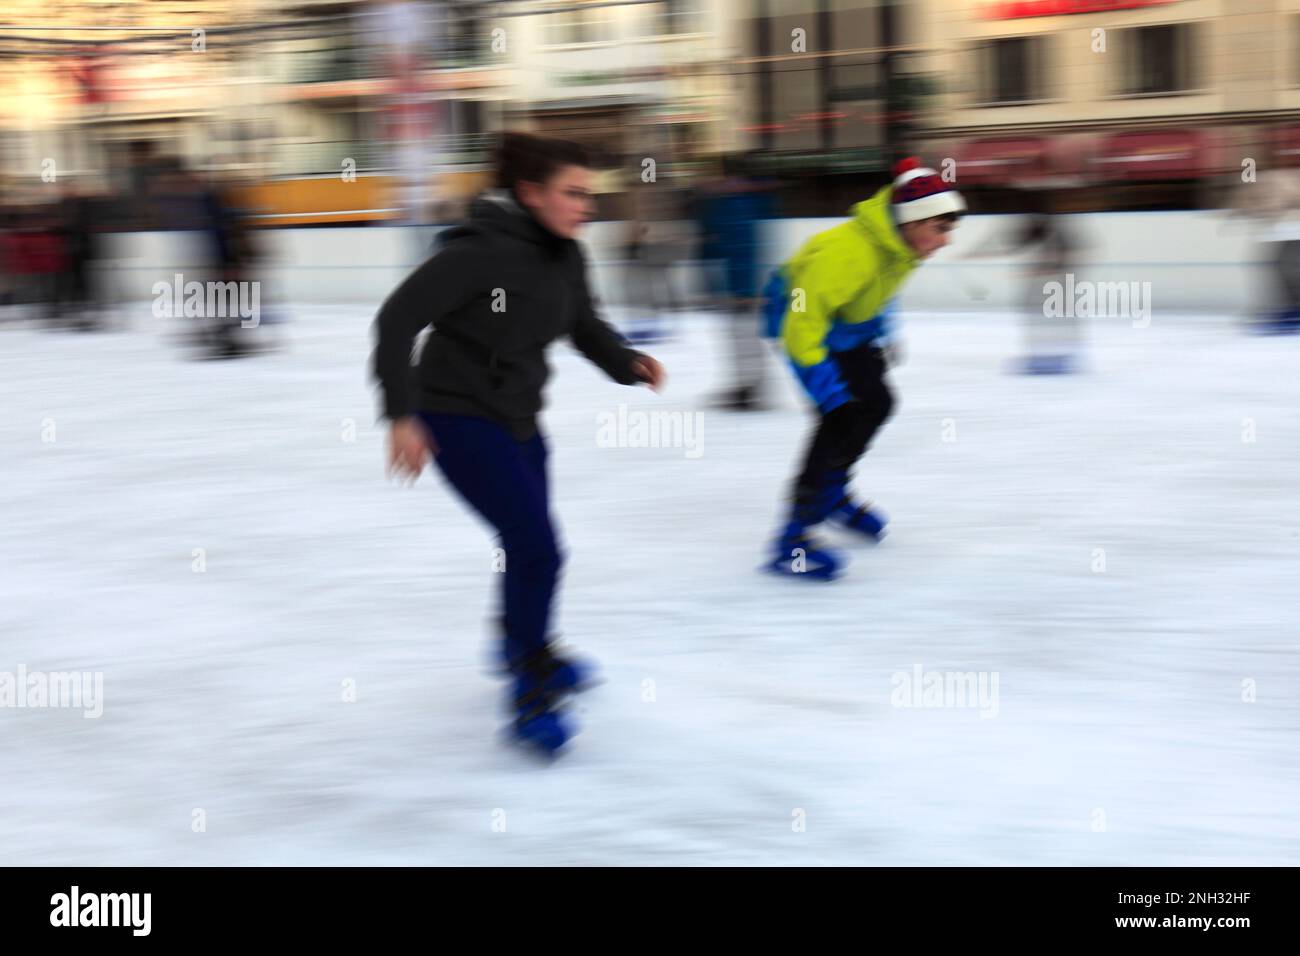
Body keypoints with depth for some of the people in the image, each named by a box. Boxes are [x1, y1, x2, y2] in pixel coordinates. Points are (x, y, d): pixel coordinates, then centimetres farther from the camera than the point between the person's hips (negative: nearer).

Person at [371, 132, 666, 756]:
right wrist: (401, 416, -27)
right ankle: (532, 692, 2)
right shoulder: (483, 249, -25)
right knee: (537, 548, -14)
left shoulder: (564, 255, -1)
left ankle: (521, 645, 49)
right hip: (460, 418, -8)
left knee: (530, 545, 22)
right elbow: (397, 319, -24)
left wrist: (627, 363, -9)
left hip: (517, 416, 8)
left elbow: (584, 326, 11)